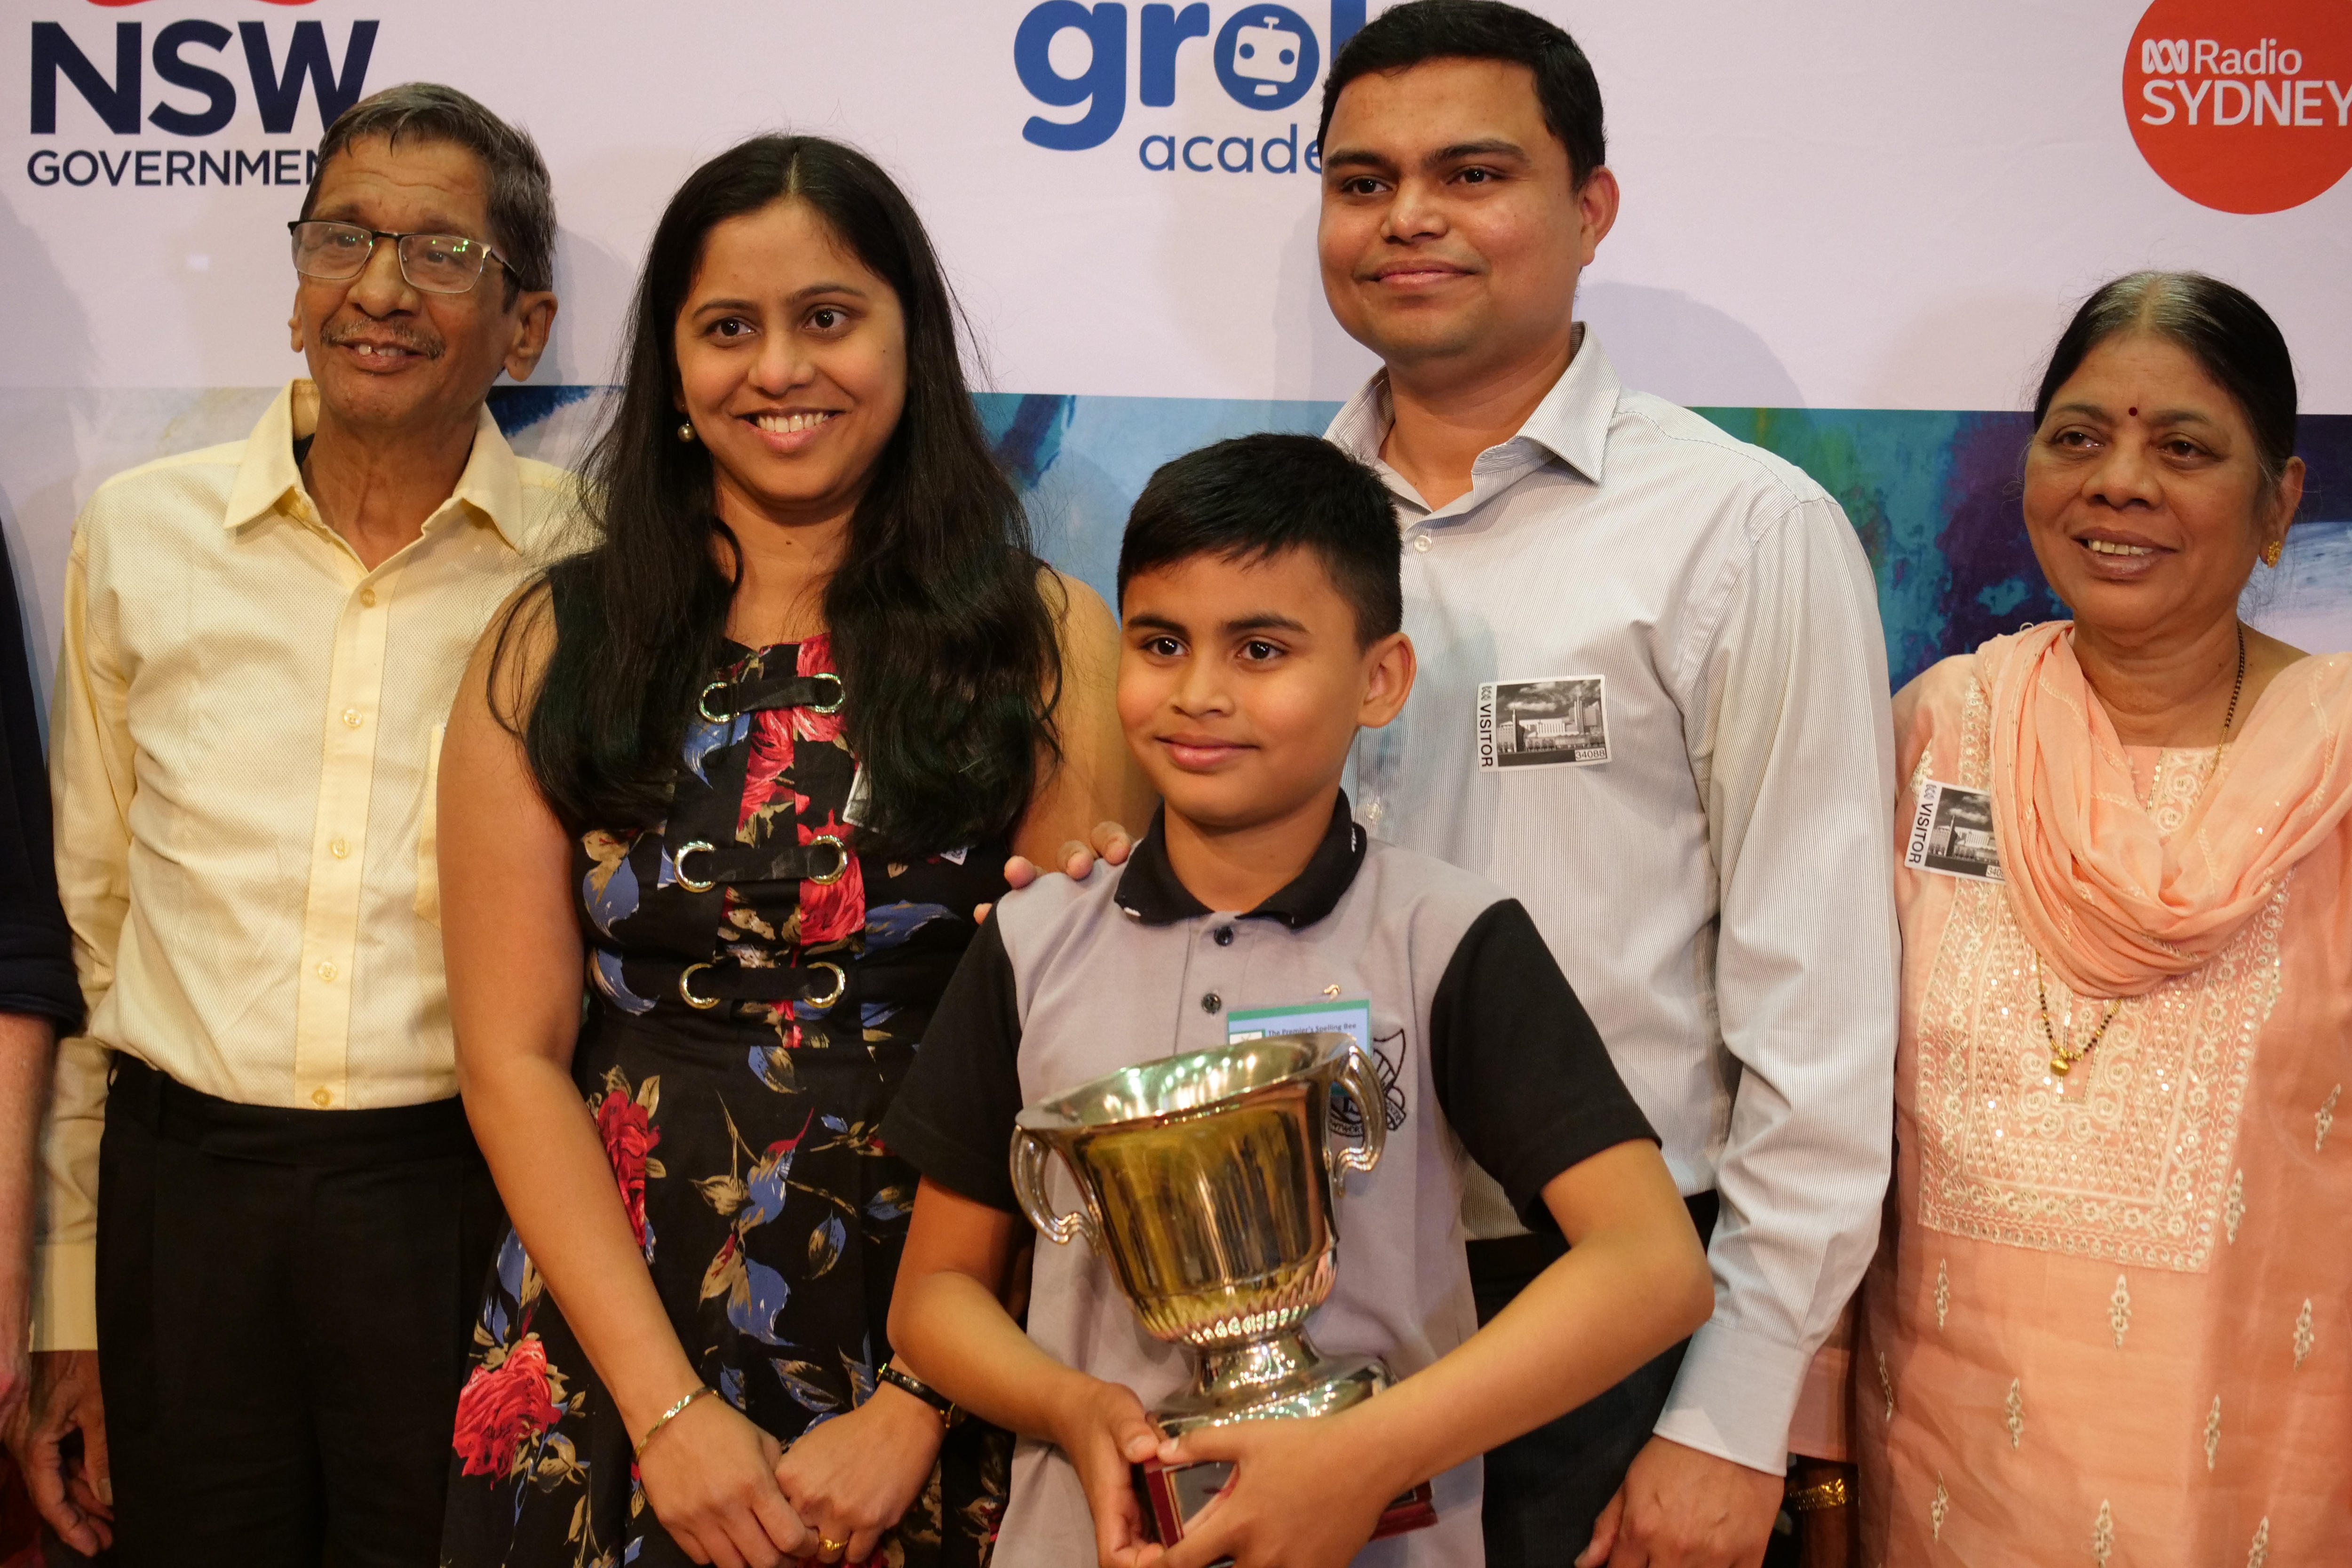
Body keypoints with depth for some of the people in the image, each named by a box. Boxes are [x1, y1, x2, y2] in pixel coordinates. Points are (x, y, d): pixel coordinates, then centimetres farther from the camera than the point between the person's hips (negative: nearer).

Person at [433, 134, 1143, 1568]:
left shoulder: (1047, 642, -3)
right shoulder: (555, 650, 1)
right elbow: (514, 1057, -3)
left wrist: (915, 1408, -13)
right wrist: (672, 1410, -10)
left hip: (939, 1353, -1)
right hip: (617, 1356, 1)